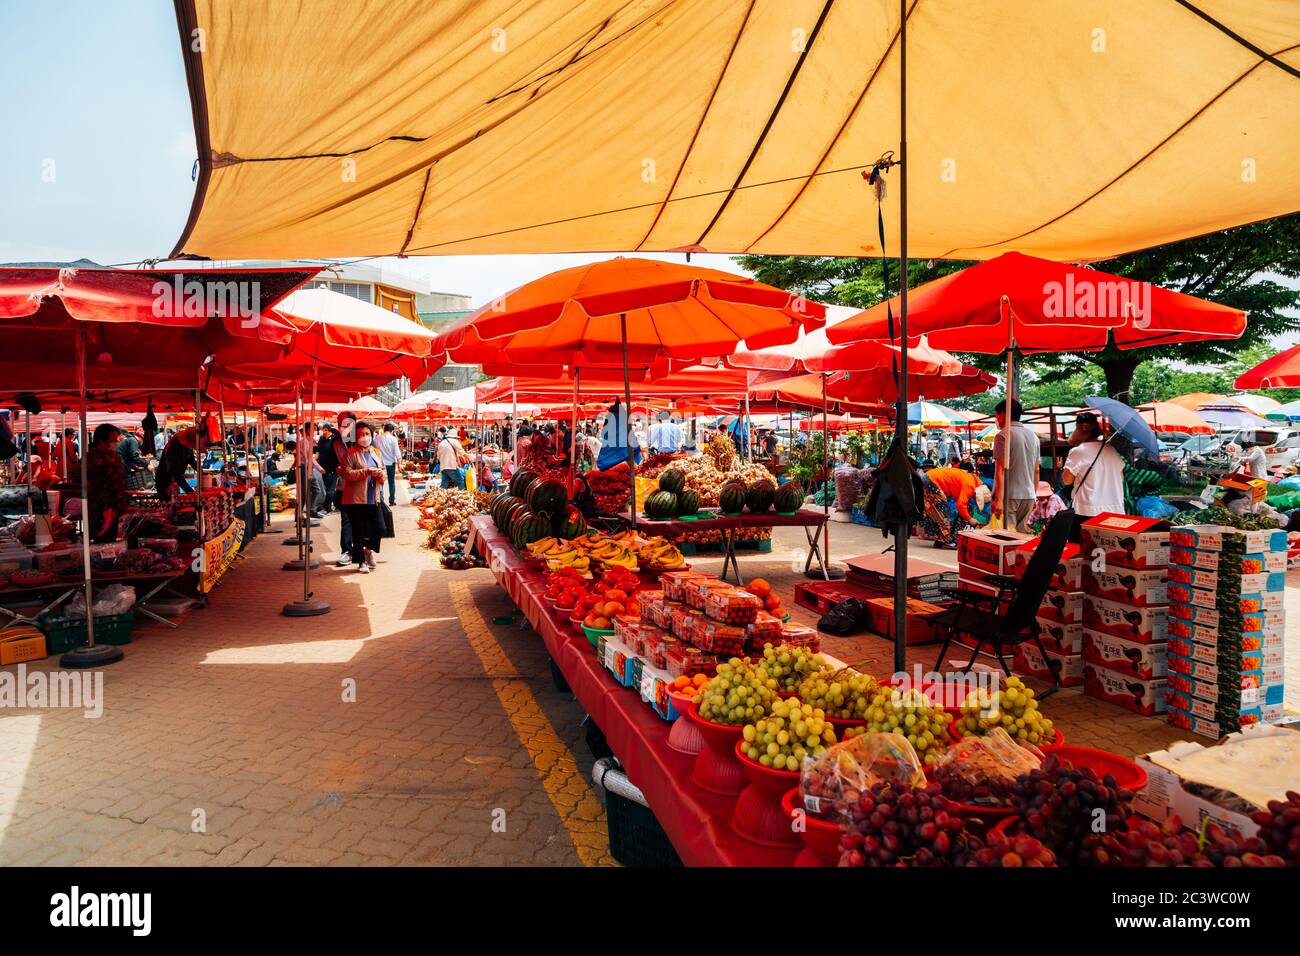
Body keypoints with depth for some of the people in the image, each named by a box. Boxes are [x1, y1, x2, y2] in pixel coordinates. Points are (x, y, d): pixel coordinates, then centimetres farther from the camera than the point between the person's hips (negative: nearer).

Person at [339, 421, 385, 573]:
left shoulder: (376, 453, 15)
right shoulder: (351, 453, -3)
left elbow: (383, 472, 21)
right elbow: (347, 473, -13)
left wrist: (381, 474, -2)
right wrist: (366, 472, -22)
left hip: (373, 498, 5)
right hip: (356, 499, -5)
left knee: (377, 528, 3)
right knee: (358, 531, 1)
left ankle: (369, 549, 32)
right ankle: (361, 562, 11)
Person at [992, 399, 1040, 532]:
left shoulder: (1003, 435, -9)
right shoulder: (1033, 436, 14)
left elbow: (1001, 470, -16)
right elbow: (1036, 471, 18)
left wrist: (999, 499, -19)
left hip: (1009, 496, -7)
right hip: (1028, 496, 7)